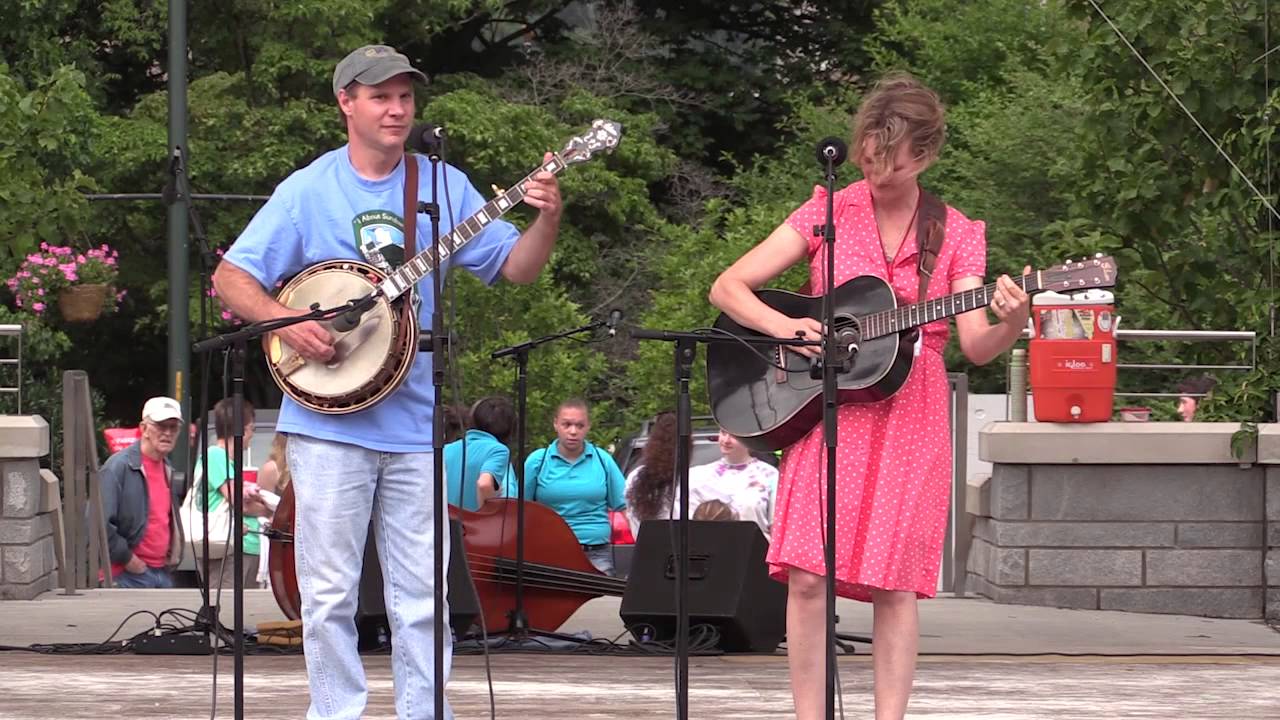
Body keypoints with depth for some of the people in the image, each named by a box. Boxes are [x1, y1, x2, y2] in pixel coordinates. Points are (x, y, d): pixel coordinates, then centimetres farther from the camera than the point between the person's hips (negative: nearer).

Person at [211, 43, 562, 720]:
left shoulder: (443, 186, 7)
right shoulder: (308, 191, 0)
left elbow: (515, 268, 4)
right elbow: (230, 278, 0)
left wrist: (546, 220, -15)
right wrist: (286, 322, -17)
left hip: (413, 424, 2)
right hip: (328, 419, -2)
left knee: (421, 599, 4)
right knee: (330, 594, 0)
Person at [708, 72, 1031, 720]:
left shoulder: (956, 236, 5)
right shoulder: (828, 212, 3)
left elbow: (976, 346, -3)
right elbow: (727, 288, 1)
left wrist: (1010, 325, -25)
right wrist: (784, 327, -16)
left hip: (909, 419, 0)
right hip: (828, 413, 0)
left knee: (894, 583, -3)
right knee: (807, 575, -10)